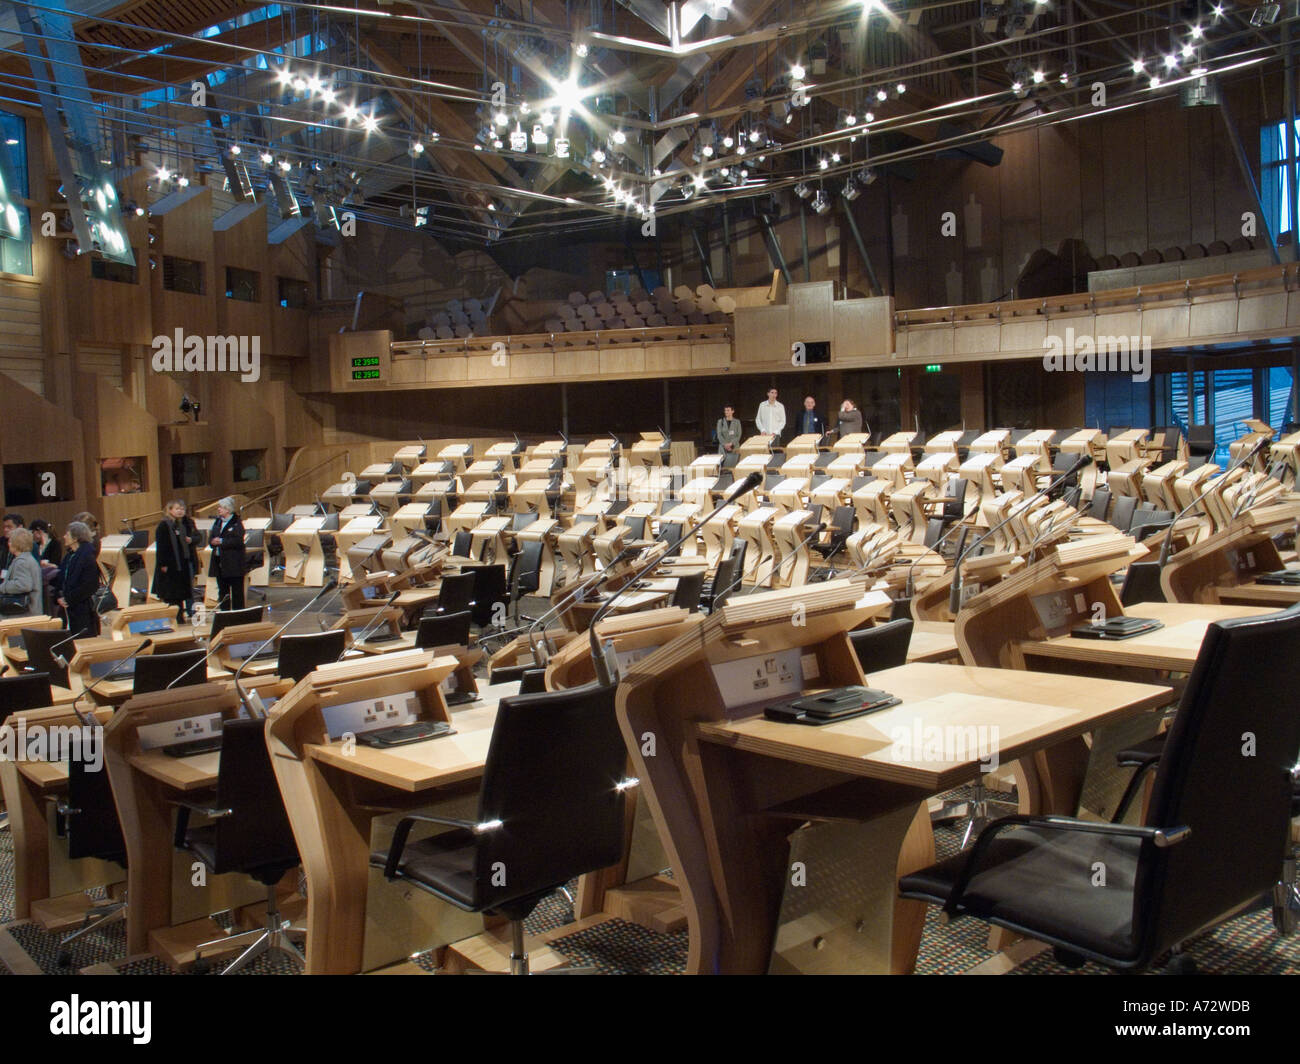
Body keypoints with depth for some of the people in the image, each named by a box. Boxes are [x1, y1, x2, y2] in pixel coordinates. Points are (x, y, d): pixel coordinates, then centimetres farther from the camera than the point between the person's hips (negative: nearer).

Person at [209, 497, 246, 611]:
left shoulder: (237, 523, -8)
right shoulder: (217, 522, 15)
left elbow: (238, 541, -17)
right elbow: (211, 538, 15)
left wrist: (222, 541, -19)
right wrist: (213, 541, -8)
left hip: (233, 563, -7)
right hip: (219, 562, 7)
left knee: (236, 591, -1)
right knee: (222, 590, 12)